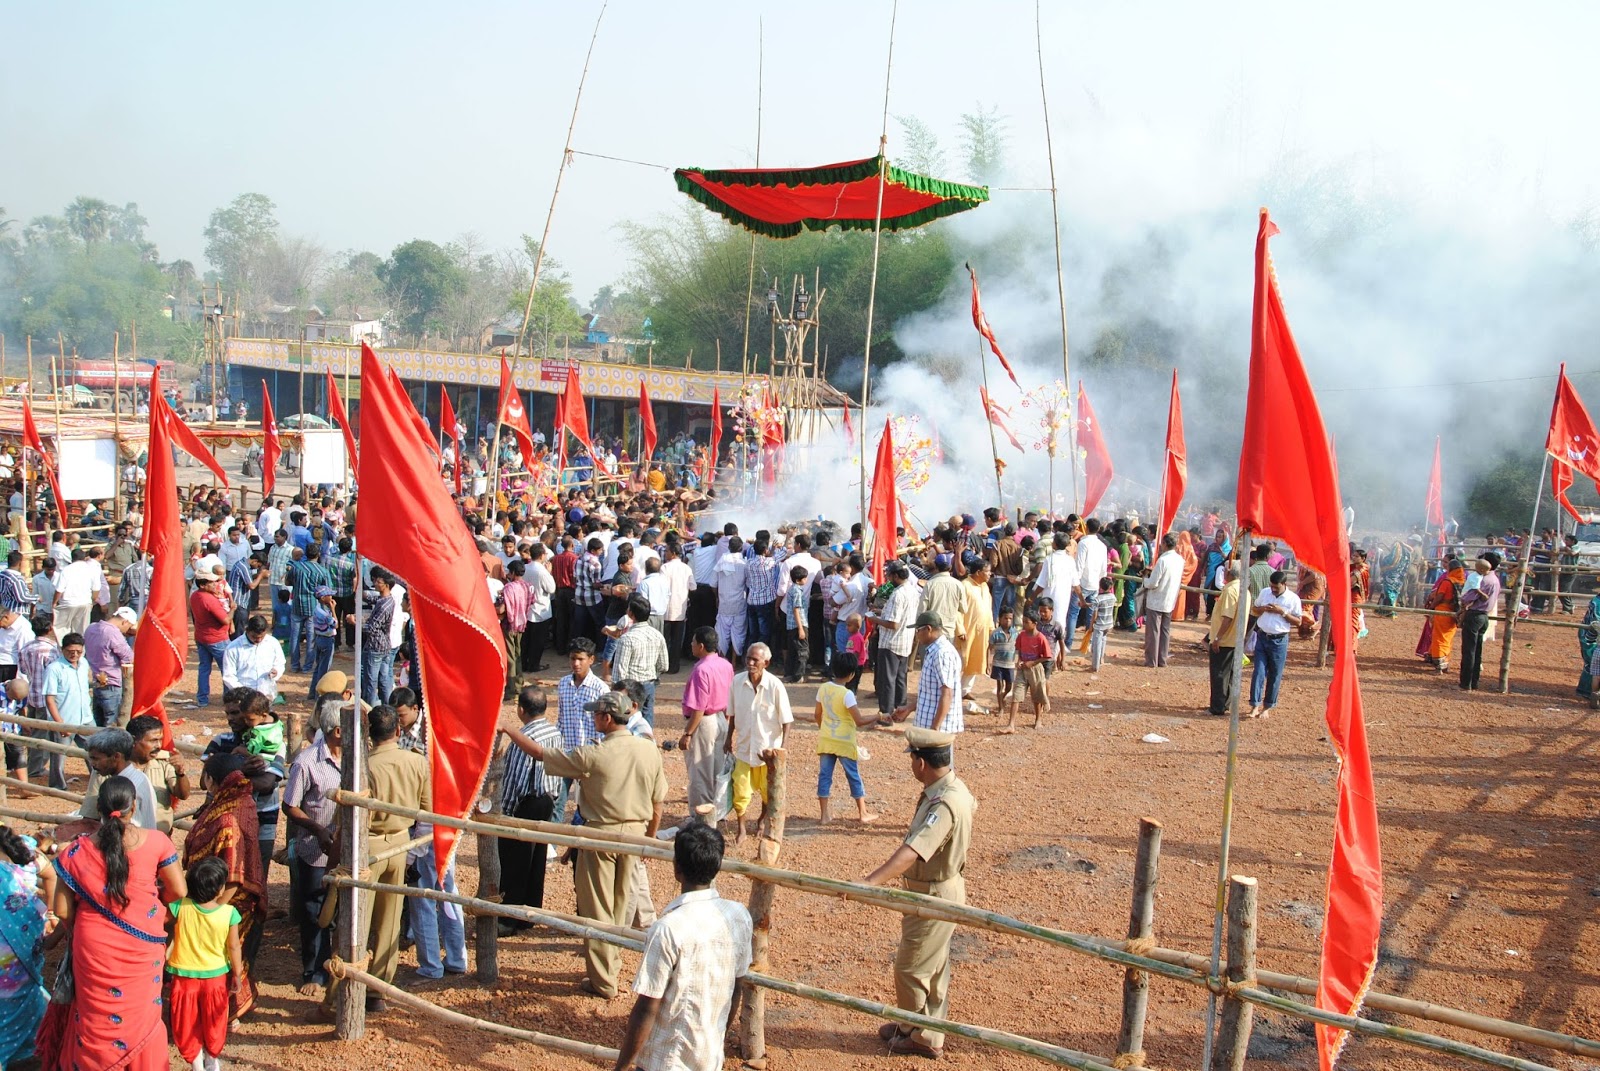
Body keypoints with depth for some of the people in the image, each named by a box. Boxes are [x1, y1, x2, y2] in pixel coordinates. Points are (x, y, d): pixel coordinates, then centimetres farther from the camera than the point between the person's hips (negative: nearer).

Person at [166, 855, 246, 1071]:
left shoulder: (180, 907, -22)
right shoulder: (229, 913, -21)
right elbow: (233, 947, -11)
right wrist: (237, 974, 0)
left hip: (185, 977, -1)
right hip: (216, 977, 1)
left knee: (186, 1023, 19)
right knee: (213, 1021, 23)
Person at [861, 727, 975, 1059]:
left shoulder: (943, 805, -33)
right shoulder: (954, 787, -2)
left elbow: (912, 852, -45)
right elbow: (970, 805, 23)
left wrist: (870, 882, -54)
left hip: (935, 896, -10)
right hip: (943, 886, 10)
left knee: (910, 968, 5)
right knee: (932, 966, 22)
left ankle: (924, 1037, 20)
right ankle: (915, 1026, 36)